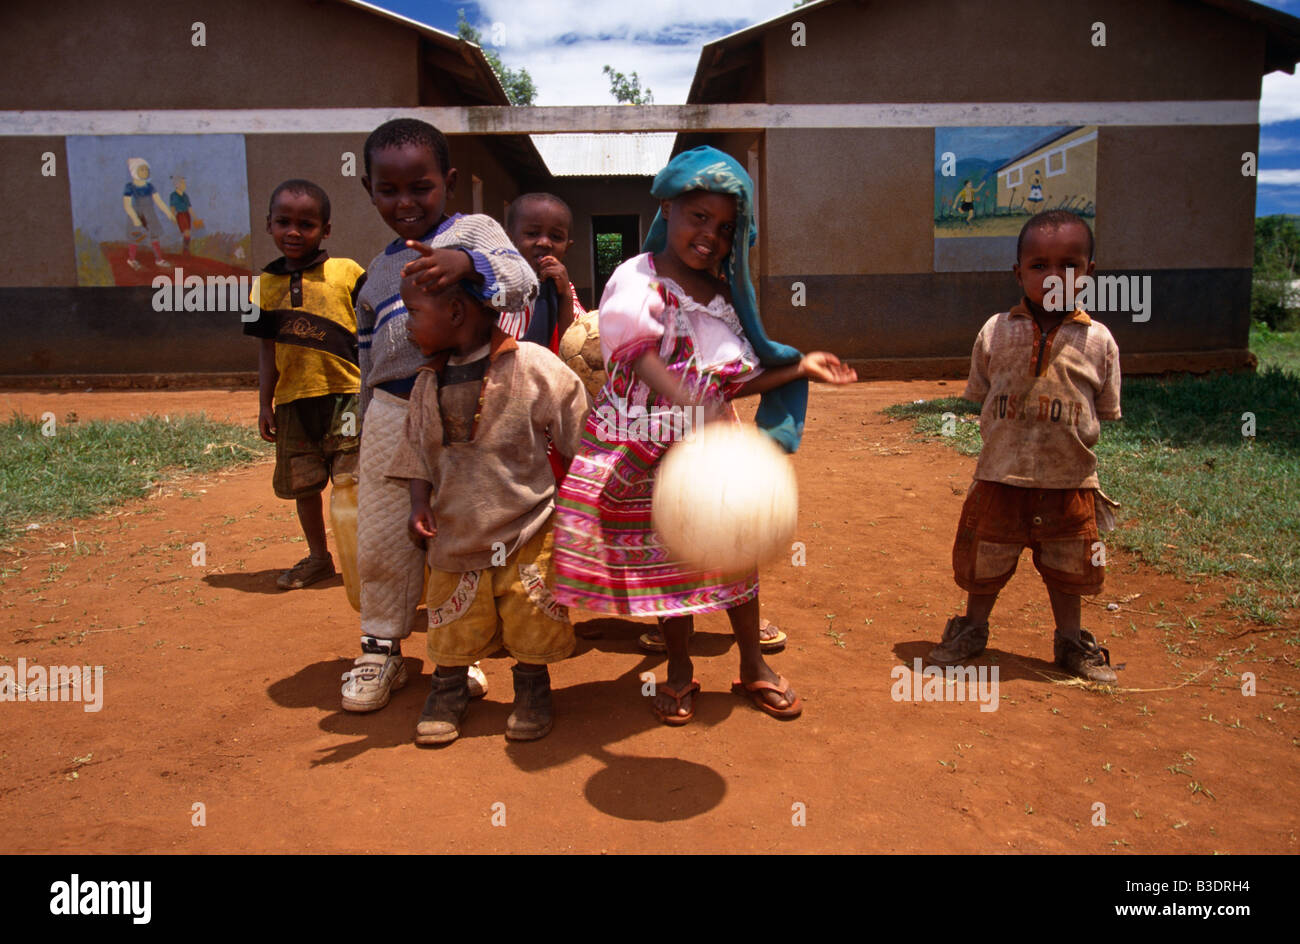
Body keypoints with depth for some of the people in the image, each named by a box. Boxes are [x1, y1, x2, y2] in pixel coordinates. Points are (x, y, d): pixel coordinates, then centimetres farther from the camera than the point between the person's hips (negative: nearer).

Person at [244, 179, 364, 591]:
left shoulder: (348, 273, -4)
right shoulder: (266, 283, 7)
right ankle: (318, 557, 32)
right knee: (302, 483, 14)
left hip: (345, 394, -4)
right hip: (292, 401, 4)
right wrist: (264, 403, 9)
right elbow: (268, 348, 11)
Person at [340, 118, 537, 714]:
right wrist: (368, 422, 23)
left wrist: (465, 264, -37)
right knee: (383, 541, 8)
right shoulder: (379, 272, 17)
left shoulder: (473, 231, 2)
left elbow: (521, 282, -17)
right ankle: (381, 650, 27)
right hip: (393, 416, 4)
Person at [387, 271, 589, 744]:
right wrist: (419, 503, -1)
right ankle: (448, 691, 33)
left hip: (526, 526, -4)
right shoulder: (429, 382, 3)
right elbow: (417, 448, 12)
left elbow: (580, 435, -6)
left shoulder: (532, 365, -13)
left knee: (530, 619, 6)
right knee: (452, 626, 12)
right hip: (455, 526, 4)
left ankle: (532, 692, 29)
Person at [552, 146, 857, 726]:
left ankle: (753, 667, 27)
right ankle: (679, 670, 29)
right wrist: (695, 409, -48)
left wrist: (801, 369, 4)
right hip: (645, 449, -4)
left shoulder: (722, 295, 6)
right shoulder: (639, 281, -13)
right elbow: (644, 359, -32)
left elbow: (727, 385, 8)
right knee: (666, 561, 7)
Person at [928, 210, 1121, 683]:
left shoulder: (1097, 340, -4)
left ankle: (1071, 642, 38)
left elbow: (1104, 416, 4)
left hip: (1069, 483, 0)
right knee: (985, 562, 15)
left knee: (1067, 569, 16)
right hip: (1000, 478, 0)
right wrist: (1001, 446, 1)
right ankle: (973, 628, 39)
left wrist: (1091, 478, 3)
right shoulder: (996, 331, -3)